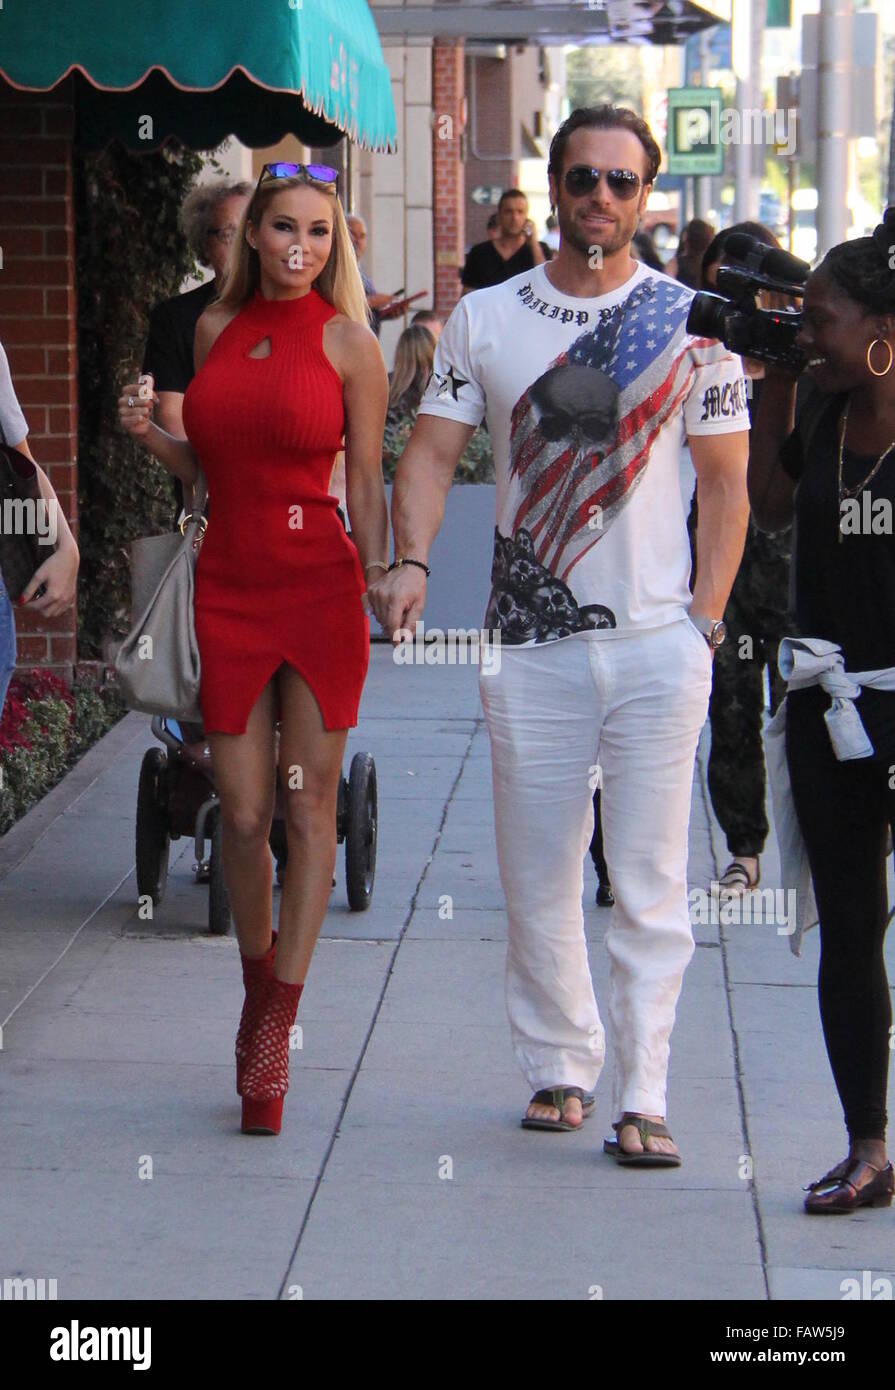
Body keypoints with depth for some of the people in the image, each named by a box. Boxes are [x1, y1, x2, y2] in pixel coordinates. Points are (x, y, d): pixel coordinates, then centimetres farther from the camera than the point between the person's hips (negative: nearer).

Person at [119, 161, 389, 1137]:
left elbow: (367, 482, 1)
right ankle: (259, 982, 25)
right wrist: (150, 434, 1)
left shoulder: (347, 341, -1)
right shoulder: (215, 329, 10)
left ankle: (277, 1024, 2)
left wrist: (381, 583, -4)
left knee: (310, 804, 0)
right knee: (244, 812, 2)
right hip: (229, 590, 3)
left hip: (320, 590, -3)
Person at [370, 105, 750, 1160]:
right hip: (531, 644, 2)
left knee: (650, 883, -3)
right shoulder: (484, 320, 7)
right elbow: (433, 449, 5)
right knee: (536, 879, 7)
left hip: (657, 644, -2)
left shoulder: (691, 322, 3)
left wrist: (706, 617, -3)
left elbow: (725, 480, 5)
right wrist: (410, 560, -13)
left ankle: (643, 1098, -1)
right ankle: (559, 1067, 22)